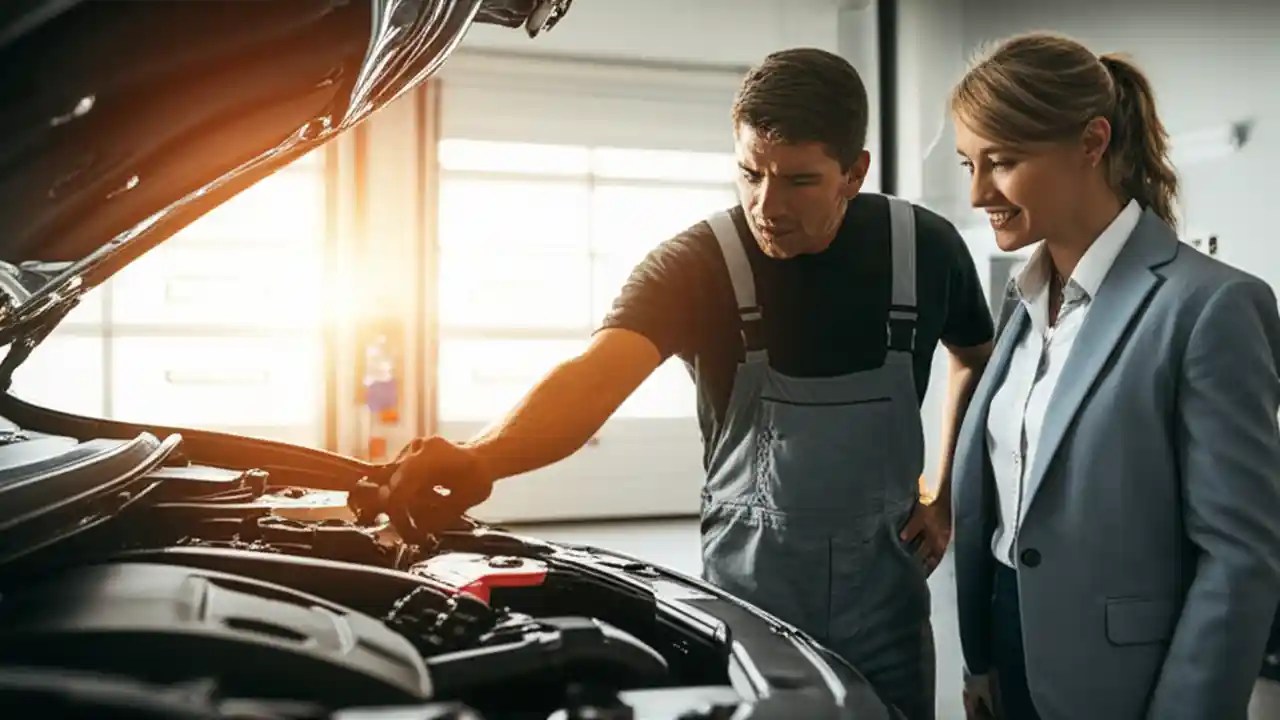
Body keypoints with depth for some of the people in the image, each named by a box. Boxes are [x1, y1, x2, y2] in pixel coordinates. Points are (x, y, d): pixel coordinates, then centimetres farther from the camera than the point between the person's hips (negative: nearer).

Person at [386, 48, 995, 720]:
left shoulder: (925, 249, -8)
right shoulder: (695, 266, -17)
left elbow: (979, 359, 13)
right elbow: (595, 374, -34)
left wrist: (947, 495, 6)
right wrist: (480, 457, -53)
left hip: (887, 593, 2)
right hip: (750, 587, -2)